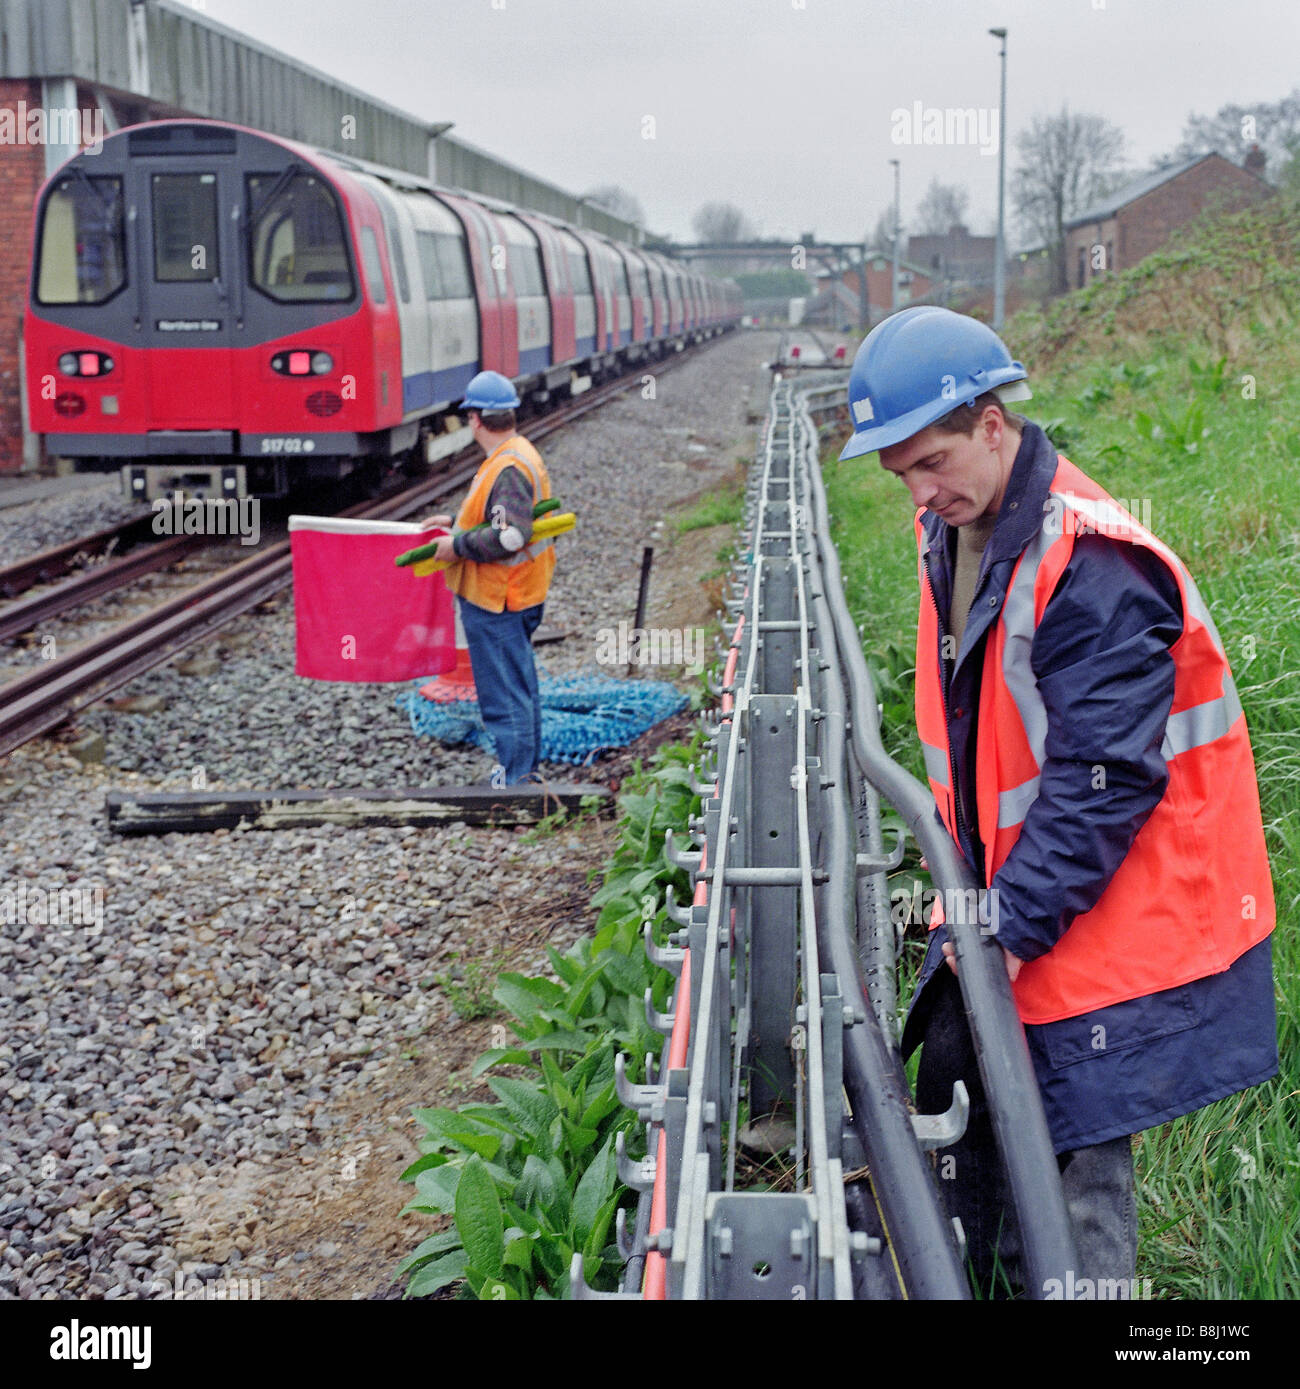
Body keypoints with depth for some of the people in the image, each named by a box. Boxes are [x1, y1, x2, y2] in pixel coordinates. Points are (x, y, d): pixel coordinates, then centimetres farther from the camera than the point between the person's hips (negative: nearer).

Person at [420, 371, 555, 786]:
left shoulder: (509, 468, -23)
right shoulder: (519, 454, 10)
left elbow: (510, 536, -32)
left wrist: (458, 545, -20)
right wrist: (455, 521, 19)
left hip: (495, 604, -11)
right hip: (513, 597, 11)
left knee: (504, 695, -3)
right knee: (520, 686, 20)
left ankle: (515, 781, 4)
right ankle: (526, 770, 33)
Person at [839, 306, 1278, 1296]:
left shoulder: (1092, 565, -25)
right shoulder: (951, 531, 4)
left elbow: (1102, 778, -25)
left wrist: (1014, 921, -22)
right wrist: (969, 887, 14)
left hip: (1102, 913, -9)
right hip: (1001, 899, 9)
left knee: (1074, 1149, -3)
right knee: (955, 1080, 18)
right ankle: (983, 1273, 37)